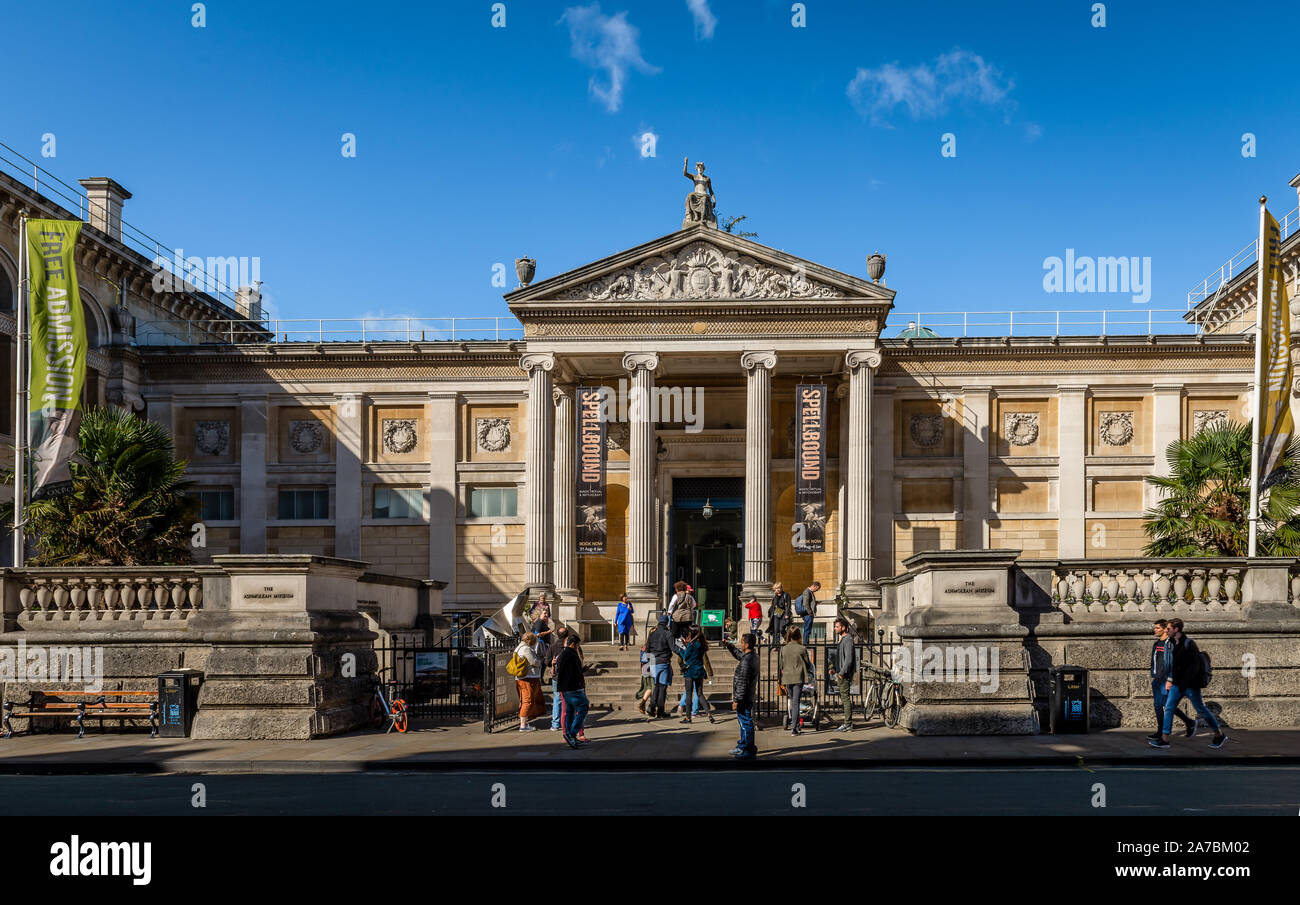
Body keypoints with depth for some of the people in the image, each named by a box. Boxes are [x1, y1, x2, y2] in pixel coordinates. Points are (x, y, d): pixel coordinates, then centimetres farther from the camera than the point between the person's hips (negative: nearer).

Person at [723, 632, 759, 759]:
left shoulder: (747, 661, -24)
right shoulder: (753, 657, 6)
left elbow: (742, 683, -23)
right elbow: (738, 654, 29)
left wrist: (737, 700, -19)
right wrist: (728, 645, 22)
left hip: (744, 698, -10)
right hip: (749, 697, 10)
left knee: (746, 723, -1)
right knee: (744, 722, 21)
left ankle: (749, 751, 6)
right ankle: (742, 746, 34)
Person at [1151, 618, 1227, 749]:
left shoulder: (1188, 644, -15)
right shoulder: (1175, 644, 11)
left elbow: (1195, 666, -19)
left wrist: (1184, 683, -22)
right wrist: (1170, 680, 14)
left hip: (1190, 684, -8)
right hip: (1177, 684, 8)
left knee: (1201, 709, 2)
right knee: (1169, 708, 1)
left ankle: (1219, 735, 18)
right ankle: (1164, 739, 1)